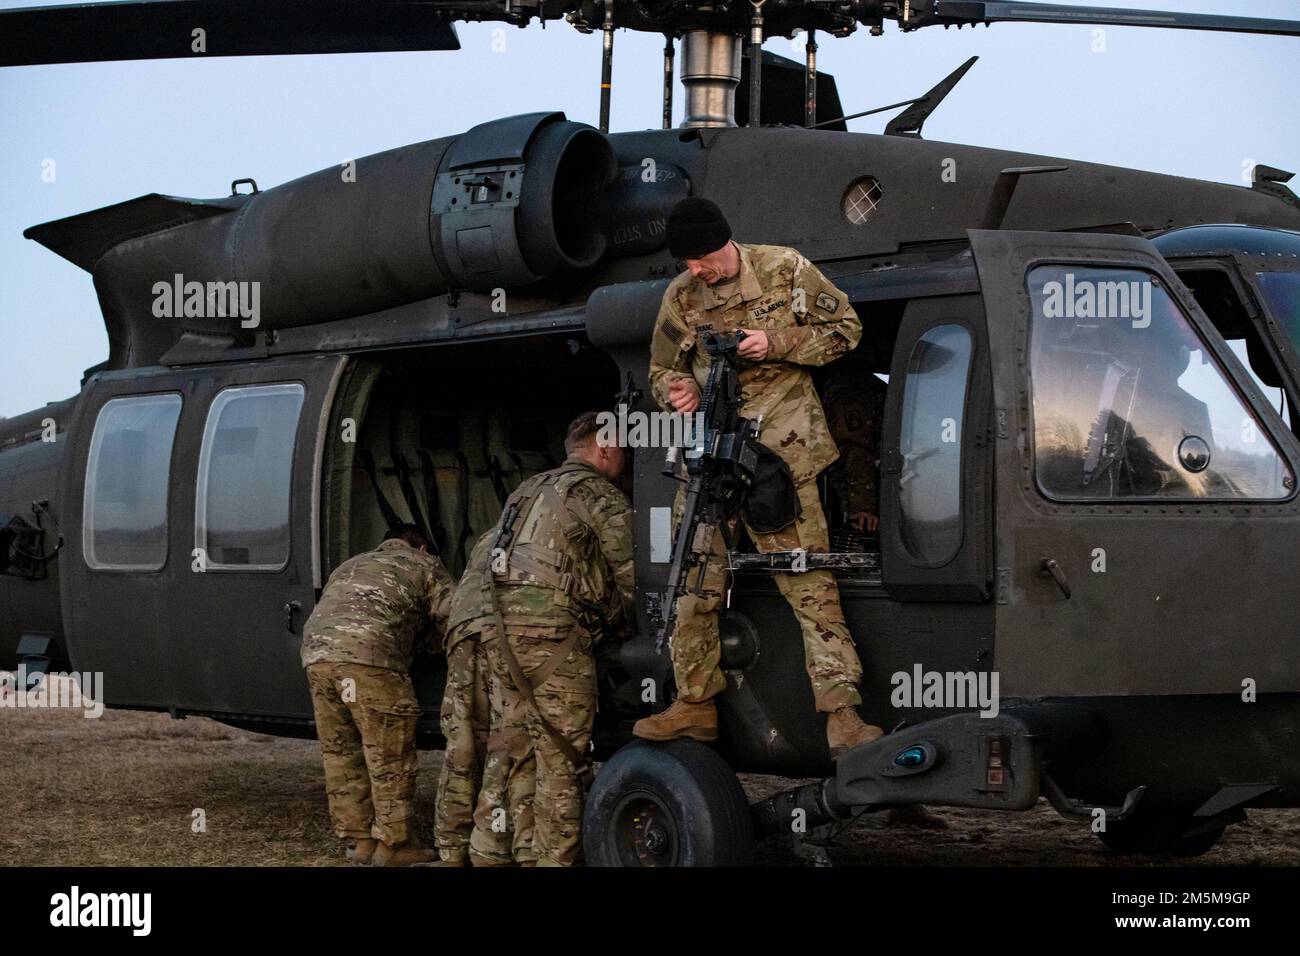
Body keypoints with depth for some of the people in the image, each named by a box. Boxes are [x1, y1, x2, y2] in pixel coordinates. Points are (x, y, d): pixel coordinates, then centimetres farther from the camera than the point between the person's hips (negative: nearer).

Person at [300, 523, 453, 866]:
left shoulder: (351, 565, 37)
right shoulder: (424, 566, 20)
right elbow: (452, 621, 16)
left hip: (316, 654, 6)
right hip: (369, 657, -6)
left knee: (341, 753, 14)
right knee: (390, 758, 1)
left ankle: (360, 839, 19)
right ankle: (393, 844, 4)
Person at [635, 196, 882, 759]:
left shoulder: (785, 270, -2)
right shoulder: (679, 299, 7)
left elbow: (845, 328, 3)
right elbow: (661, 371, 16)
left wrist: (776, 343, -12)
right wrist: (676, 391, -9)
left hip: (779, 453, -4)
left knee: (808, 580, -8)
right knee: (695, 582, 7)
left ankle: (841, 712, -11)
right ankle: (695, 703, 19)